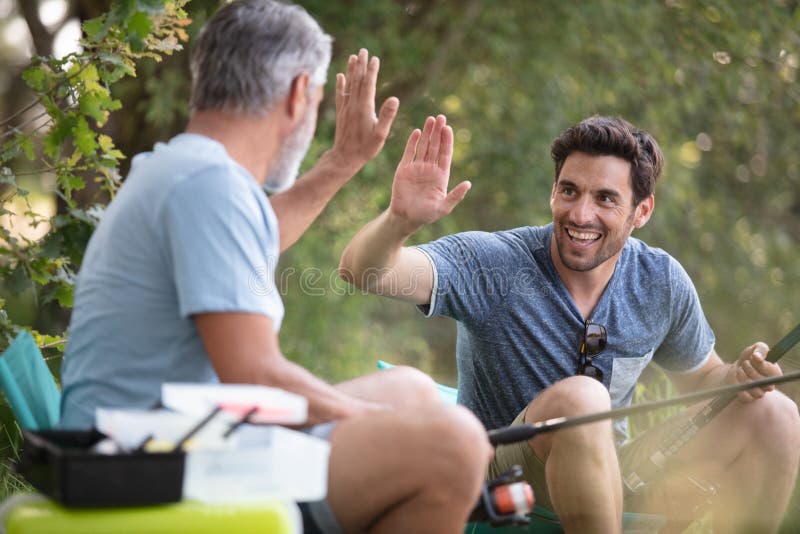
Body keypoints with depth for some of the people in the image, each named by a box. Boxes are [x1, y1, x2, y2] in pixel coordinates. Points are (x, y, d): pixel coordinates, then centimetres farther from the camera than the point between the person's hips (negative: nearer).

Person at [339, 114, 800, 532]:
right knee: (579, 398, -37)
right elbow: (363, 272, -29)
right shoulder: (494, 264, -16)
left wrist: (739, 378, -9)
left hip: (612, 479, 5)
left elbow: (700, 379, 15)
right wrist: (401, 219, -52)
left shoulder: (661, 283, -1)